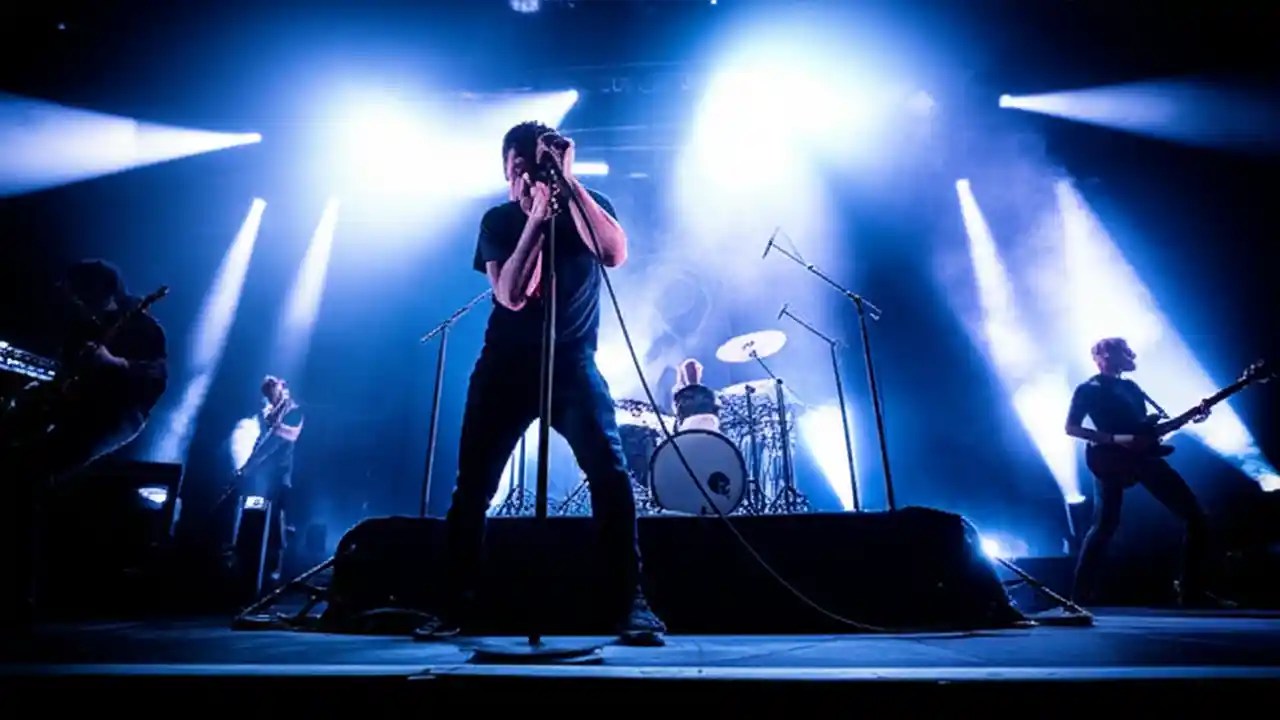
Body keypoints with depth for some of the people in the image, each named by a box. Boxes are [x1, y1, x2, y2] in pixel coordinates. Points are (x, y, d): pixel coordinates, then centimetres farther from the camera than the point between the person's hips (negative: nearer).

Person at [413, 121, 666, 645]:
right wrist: (536, 218, -19)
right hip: (505, 366, 2)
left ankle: (631, 604, -6)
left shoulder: (591, 205, 3)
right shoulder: (498, 220, 3)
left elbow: (615, 254, -20)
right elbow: (511, 294, -13)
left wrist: (569, 182, -19)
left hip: (572, 363, -1)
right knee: (473, 486, 3)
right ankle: (454, 606, 20)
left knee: (610, 473, -18)